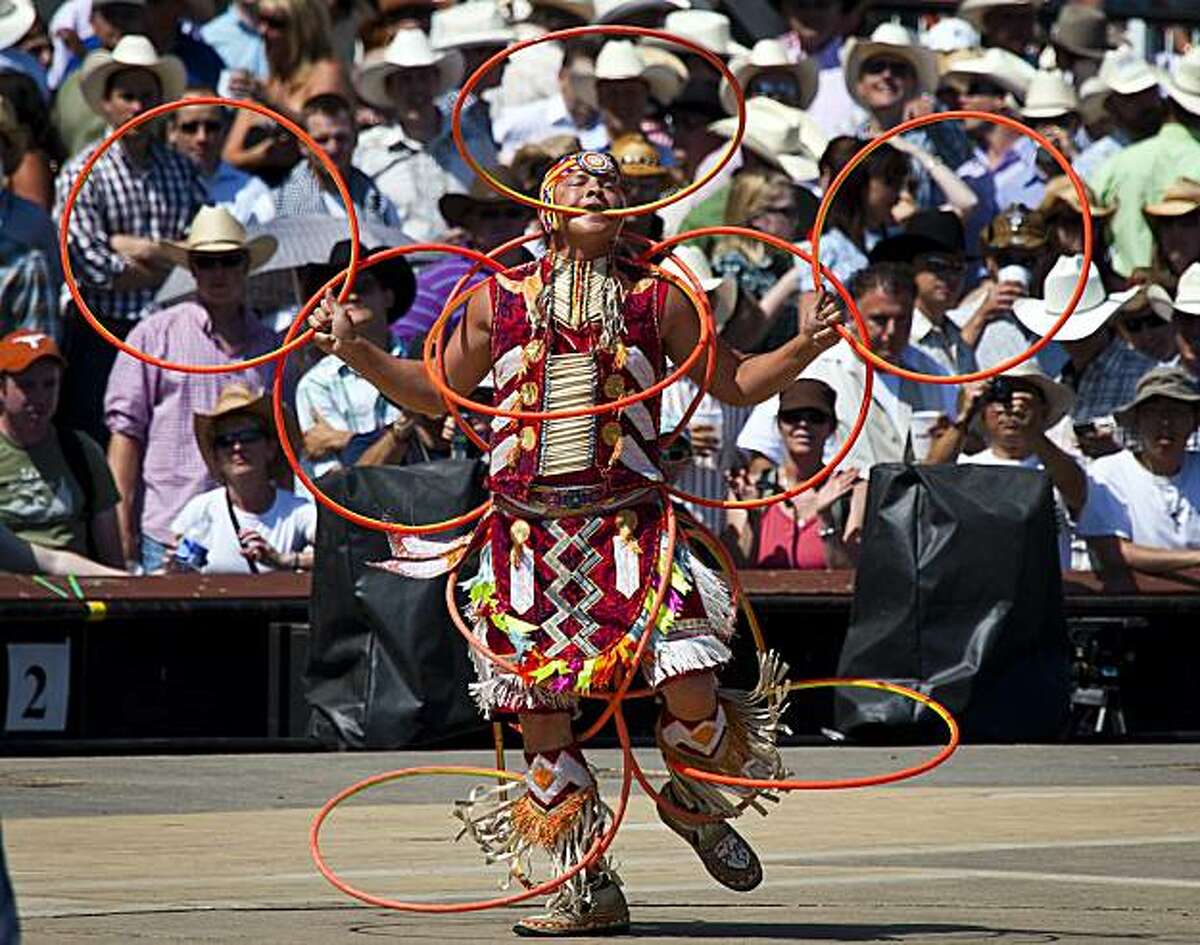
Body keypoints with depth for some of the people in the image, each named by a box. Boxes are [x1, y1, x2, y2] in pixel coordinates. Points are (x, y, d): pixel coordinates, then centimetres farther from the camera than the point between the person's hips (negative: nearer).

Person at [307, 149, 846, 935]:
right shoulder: (499, 300, 10)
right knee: (543, 718, 0)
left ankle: (695, 798, 18)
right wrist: (356, 352, 10)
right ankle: (588, 891, 15)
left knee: (690, 690, -16)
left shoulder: (656, 299, 8)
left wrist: (804, 348, -1)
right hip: (529, 532, 1)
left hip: (631, 524, -1)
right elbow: (436, 394, 20)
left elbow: (734, 383, 14)